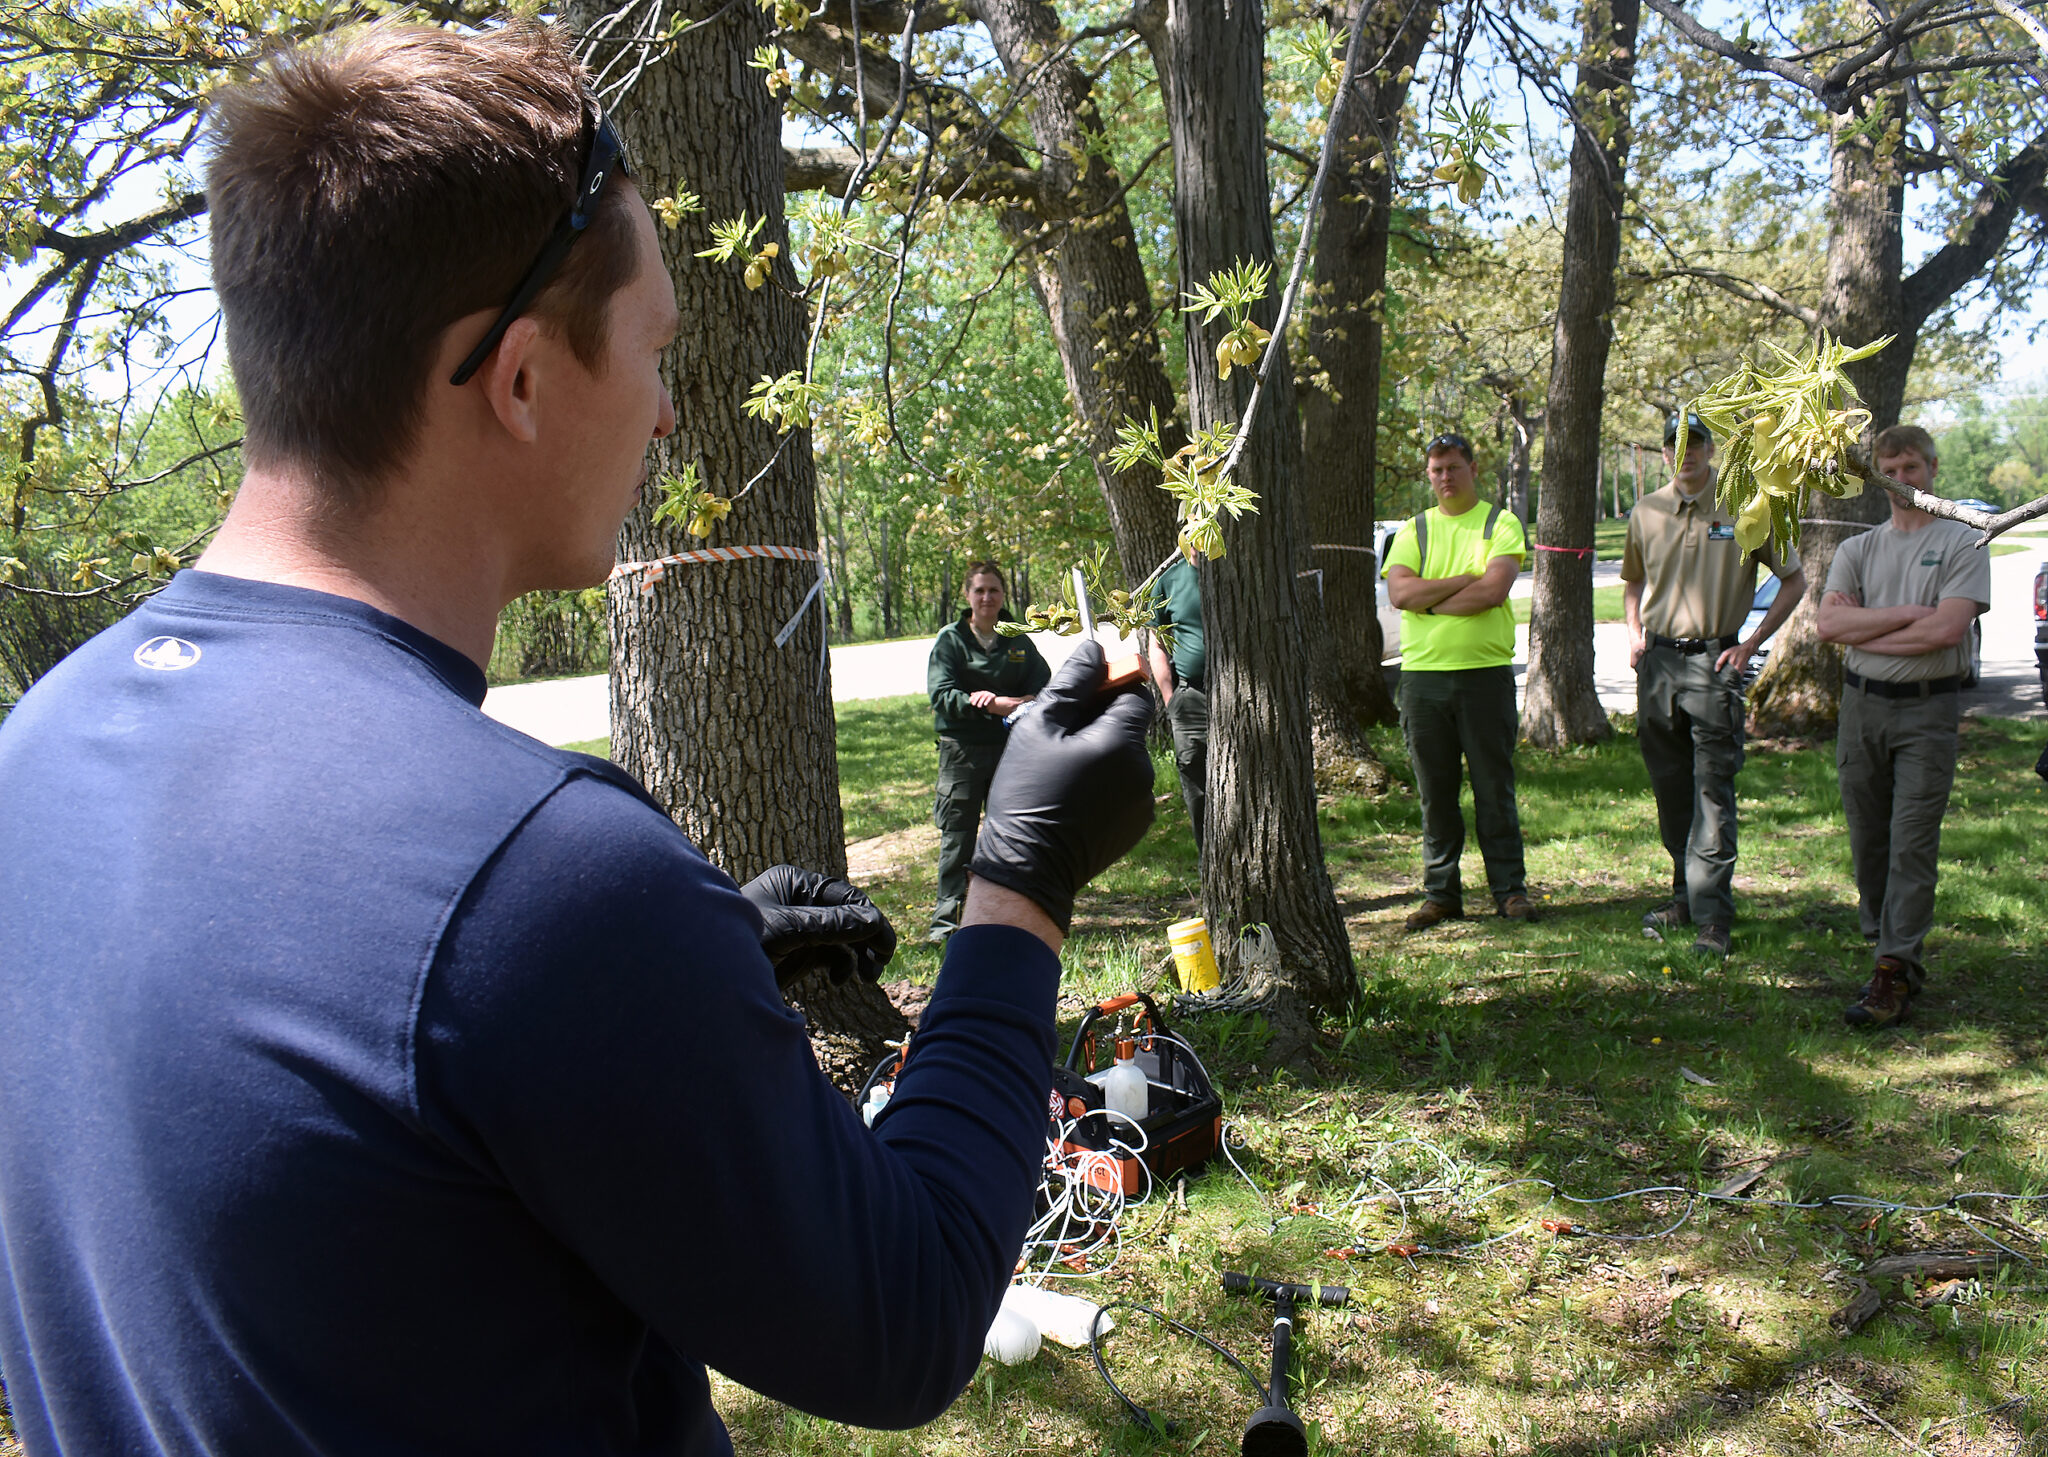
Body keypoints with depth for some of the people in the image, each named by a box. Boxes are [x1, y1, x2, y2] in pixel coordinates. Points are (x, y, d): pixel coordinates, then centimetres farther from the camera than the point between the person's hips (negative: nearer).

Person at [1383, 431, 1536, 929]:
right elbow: (1399, 593, -5)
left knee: (1494, 788, 2)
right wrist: (1466, 578, -9)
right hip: (1423, 674, 2)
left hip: (1486, 671, -2)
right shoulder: (1412, 531, 12)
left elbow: (1493, 591, -12)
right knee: (1435, 791, 6)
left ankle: (1510, 889, 12)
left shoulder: (1501, 524, 4)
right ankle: (1440, 893, 15)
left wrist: (1429, 601, -6)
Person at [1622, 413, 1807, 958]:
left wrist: (1753, 643, -3)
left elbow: (1794, 580, 5)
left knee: (1713, 790, -9)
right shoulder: (1646, 512, 10)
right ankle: (1686, 894, 25)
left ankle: (1713, 916, -9)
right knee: (1669, 788, 11)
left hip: (1714, 661, -4)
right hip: (1657, 661, 4)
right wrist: (1634, 635, 10)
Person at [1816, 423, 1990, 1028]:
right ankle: (1887, 944, 22)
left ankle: (1895, 972, -4)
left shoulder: (1963, 545, 1)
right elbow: (1827, 624, -4)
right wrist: (1906, 613, -11)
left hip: (1928, 709, -4)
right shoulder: (1857, 549, 12)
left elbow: (1945, 630, -14)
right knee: (1868, 837, 8)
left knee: (1912, 843, -6)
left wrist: (1863, 631, -8)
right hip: (1861, 704, 4)